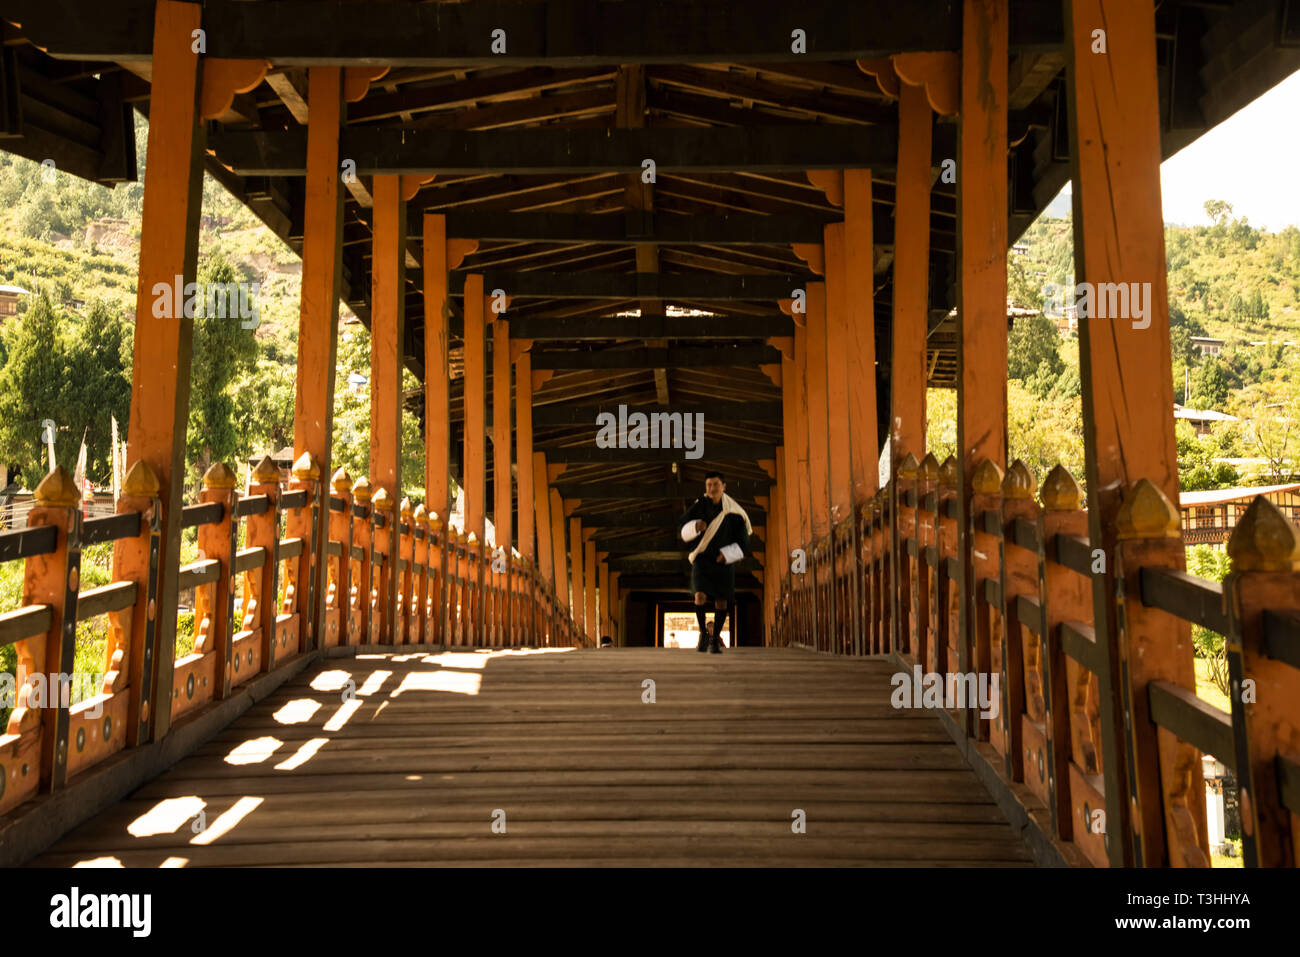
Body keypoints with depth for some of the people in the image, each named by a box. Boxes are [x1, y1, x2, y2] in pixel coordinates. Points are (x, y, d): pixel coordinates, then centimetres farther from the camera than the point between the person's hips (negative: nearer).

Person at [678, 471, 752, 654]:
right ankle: (703, 634, 3)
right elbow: (685, 532, 0)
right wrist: (695, 526, -22)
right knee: (700, 595, -17)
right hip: (702, 557, 0)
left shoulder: (733, 512, -10)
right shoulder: (700, 505, -6)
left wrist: (727, 554, -20)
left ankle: (715, 640, 18)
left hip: (724, 560, 0)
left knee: (722, 601, 0)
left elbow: (743, 542, -5)